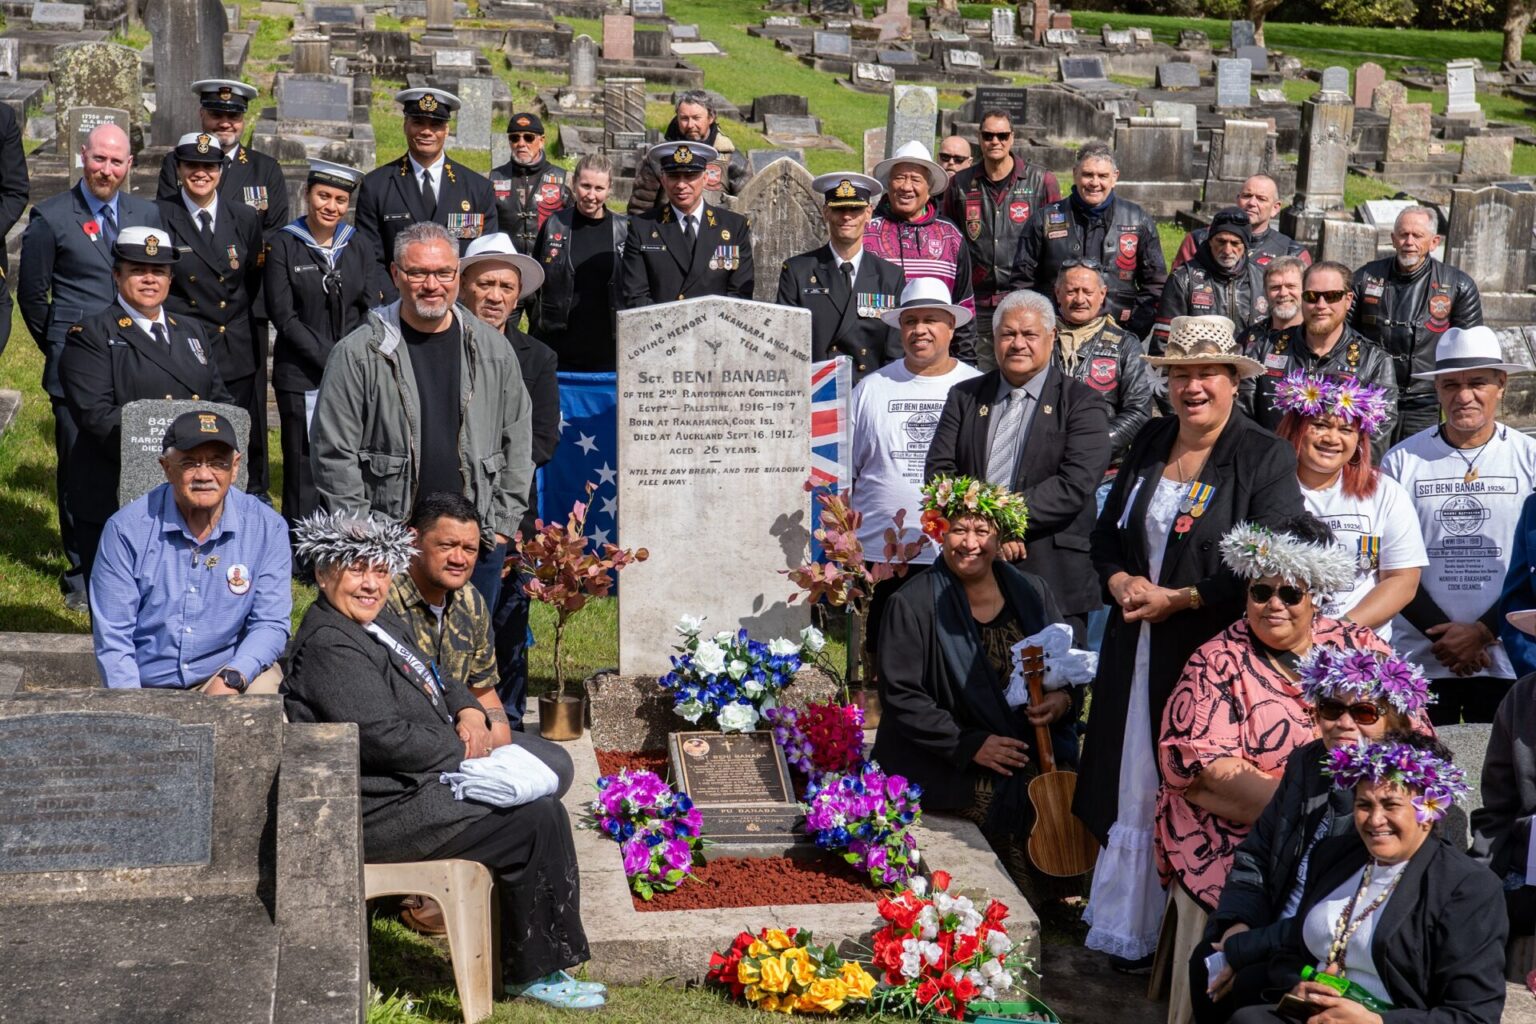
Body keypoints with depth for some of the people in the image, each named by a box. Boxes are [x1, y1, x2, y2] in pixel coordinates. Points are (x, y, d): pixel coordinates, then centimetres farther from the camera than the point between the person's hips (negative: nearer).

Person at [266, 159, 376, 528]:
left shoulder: (357, 246, 11)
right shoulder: (283, 245, 0)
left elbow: (369, 310, 11)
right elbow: (284, 316, -5)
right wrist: (330, 359, -13)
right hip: (301, 376, -3)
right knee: (303, 467, -2)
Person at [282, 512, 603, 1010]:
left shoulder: (381, 622, 15)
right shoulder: (328, 645, -17)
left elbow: (434, 678, 25)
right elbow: (382, 737, -24)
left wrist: (469, 711, 3)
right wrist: (463, 754, -12)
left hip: (415, 785, 11)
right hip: (382, 810, -11)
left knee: (551, 765, 10)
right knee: (539, 820, -15)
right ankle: (536, 972, -2)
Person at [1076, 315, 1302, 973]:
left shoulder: (1266, 457, -8)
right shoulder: (1149, 443, 10)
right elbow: (1106, 535, 16)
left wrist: (1177, 599, -15)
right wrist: (1122, 582, -4)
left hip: (1213, 651, -5)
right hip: (1138, 648, 6)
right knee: (1132, 788, 10)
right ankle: (1129, 934, 22)